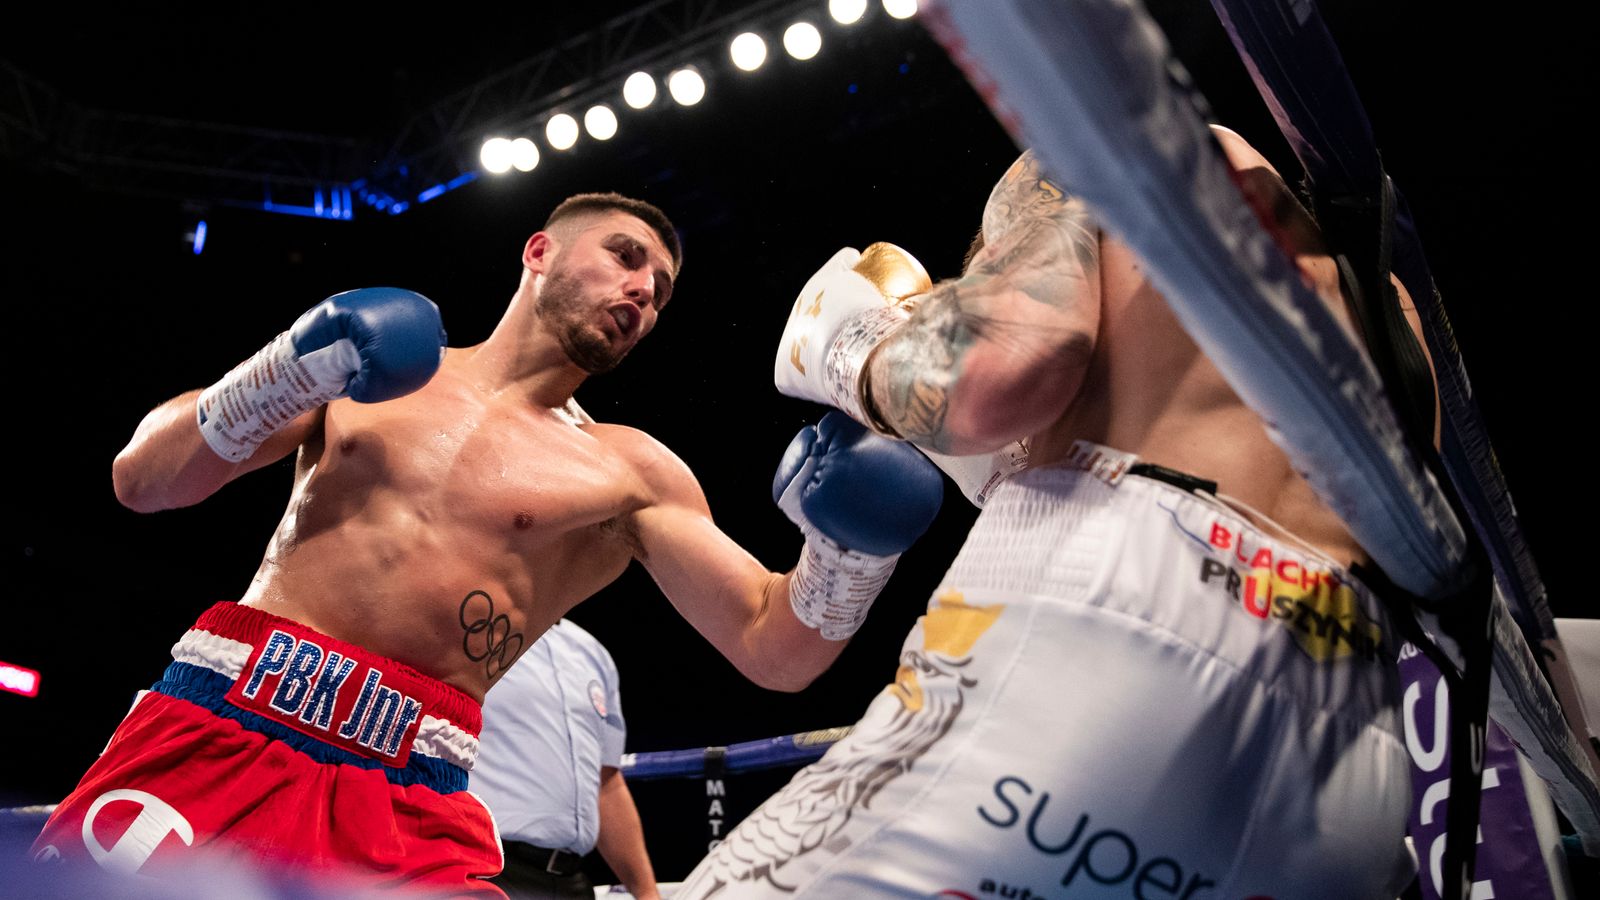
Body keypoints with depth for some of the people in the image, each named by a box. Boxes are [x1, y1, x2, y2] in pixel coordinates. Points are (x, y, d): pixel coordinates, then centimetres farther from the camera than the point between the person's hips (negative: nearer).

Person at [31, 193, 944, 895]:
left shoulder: (629, 472, 5)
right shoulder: (370, 357, 11)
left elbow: (775, 651, 1)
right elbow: (140, 481, 7)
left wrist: (854, 545, -19)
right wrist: (287, 372, -10)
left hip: (408, 797, -1)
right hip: (213, 723, 1)